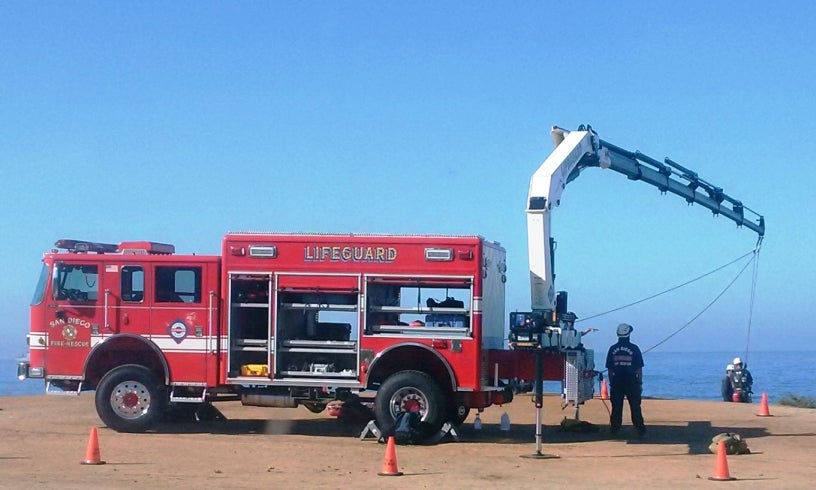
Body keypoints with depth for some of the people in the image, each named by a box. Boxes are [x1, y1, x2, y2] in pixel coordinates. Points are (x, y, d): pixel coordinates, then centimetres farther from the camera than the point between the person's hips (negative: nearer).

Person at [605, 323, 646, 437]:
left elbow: (609, 369, 5)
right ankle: (640, 430, 5)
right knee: (635, 407, 4)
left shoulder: (612, 349, 3)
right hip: (631, 381, -2)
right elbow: (639, 368, -3)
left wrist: (611, 383, 12)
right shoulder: (634, 348, -4)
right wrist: (640, 383, 4)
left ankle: (614, 429, 5)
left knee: (616, 407, 5)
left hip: (616, 382, 2)